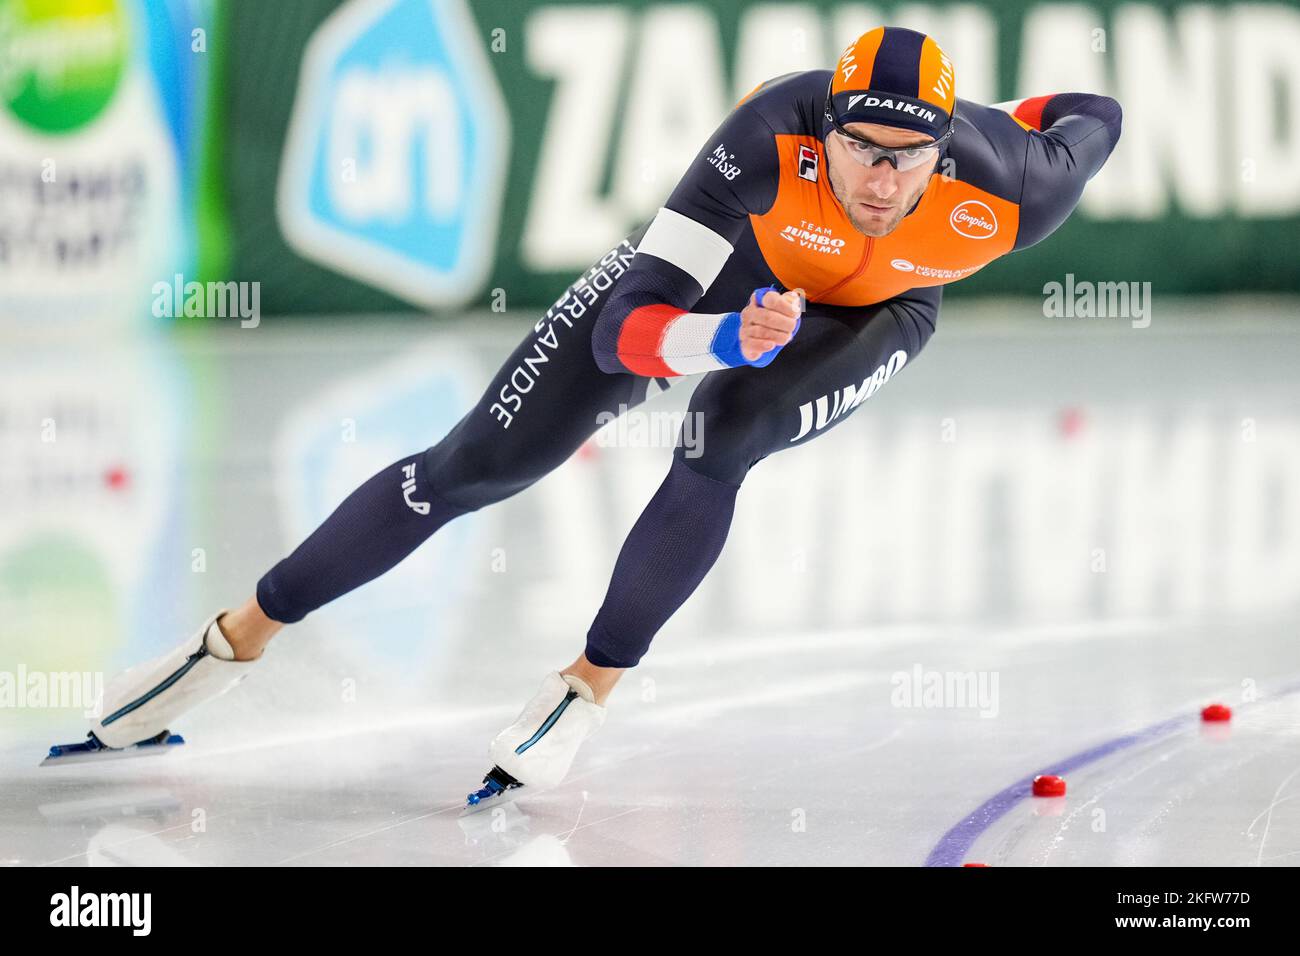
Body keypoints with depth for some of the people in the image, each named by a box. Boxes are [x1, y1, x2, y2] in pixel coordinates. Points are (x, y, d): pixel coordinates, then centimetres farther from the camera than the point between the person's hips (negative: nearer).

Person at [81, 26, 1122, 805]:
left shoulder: (1008, 189, -36)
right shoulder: (771, 140, -41)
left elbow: (1097, 118, -12)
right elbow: (629, 326, -43)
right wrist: (730, 338, -60)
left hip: (872, 312, 1)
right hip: (725, 268, 0)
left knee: (716, 447, -31)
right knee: (475, 465, -2)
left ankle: (591, 686, -10)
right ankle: (239, 638, 12)